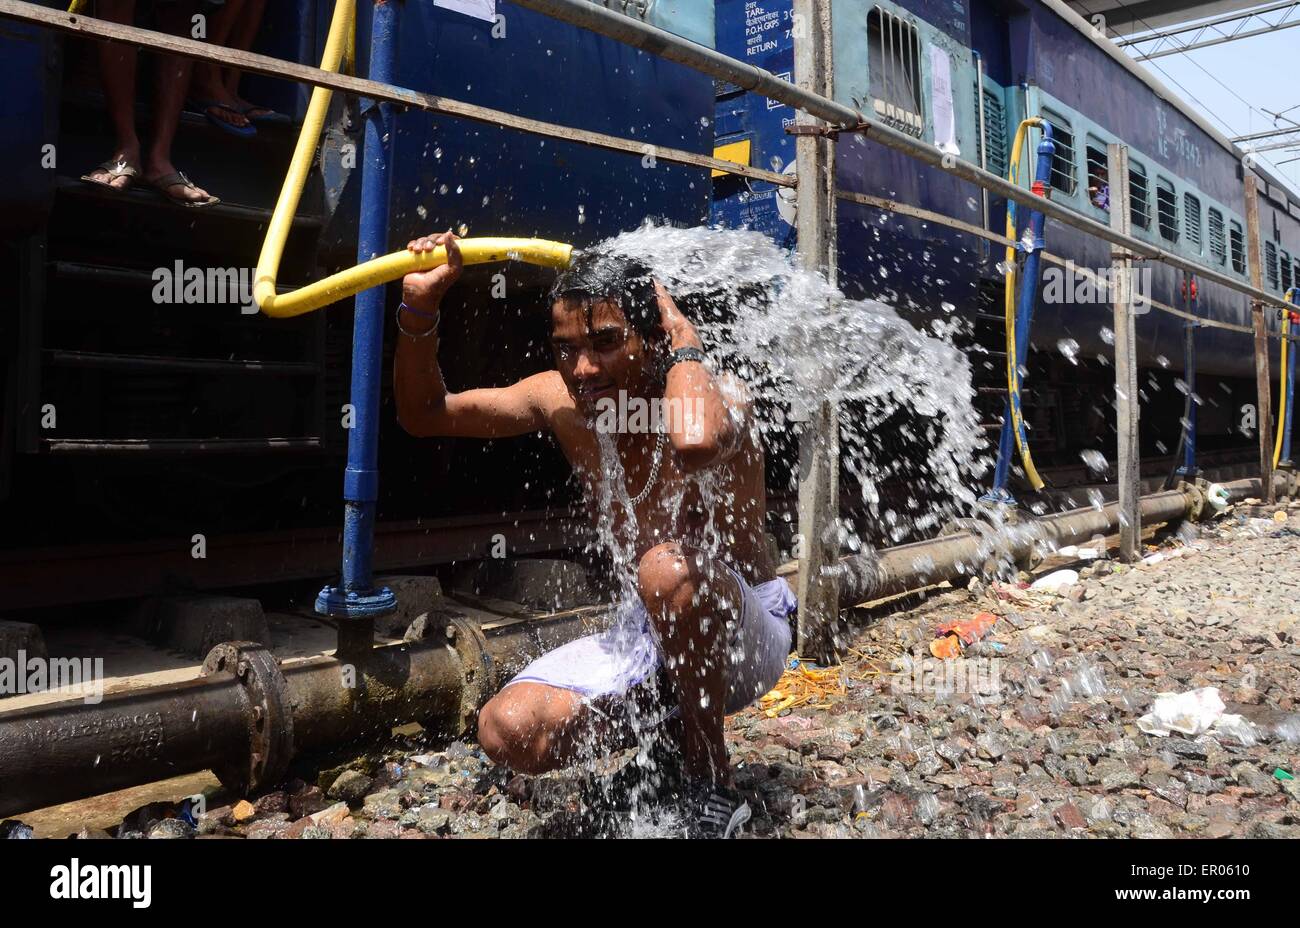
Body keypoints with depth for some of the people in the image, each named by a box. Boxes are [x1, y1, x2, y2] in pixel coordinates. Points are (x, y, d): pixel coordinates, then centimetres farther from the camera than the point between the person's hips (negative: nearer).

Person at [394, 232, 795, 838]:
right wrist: (419, 305, -15)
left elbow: (695, 441, -52)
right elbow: (422, 413, 2)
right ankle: (677, 719, 11)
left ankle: (712, 791, -15)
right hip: (651, 632, 5)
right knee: (508, 732, -15)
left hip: (745, 633, -5)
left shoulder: (721, 397, -24)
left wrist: (686, 345, -31)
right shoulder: (563, 401, -7)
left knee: (667, 568, -38)